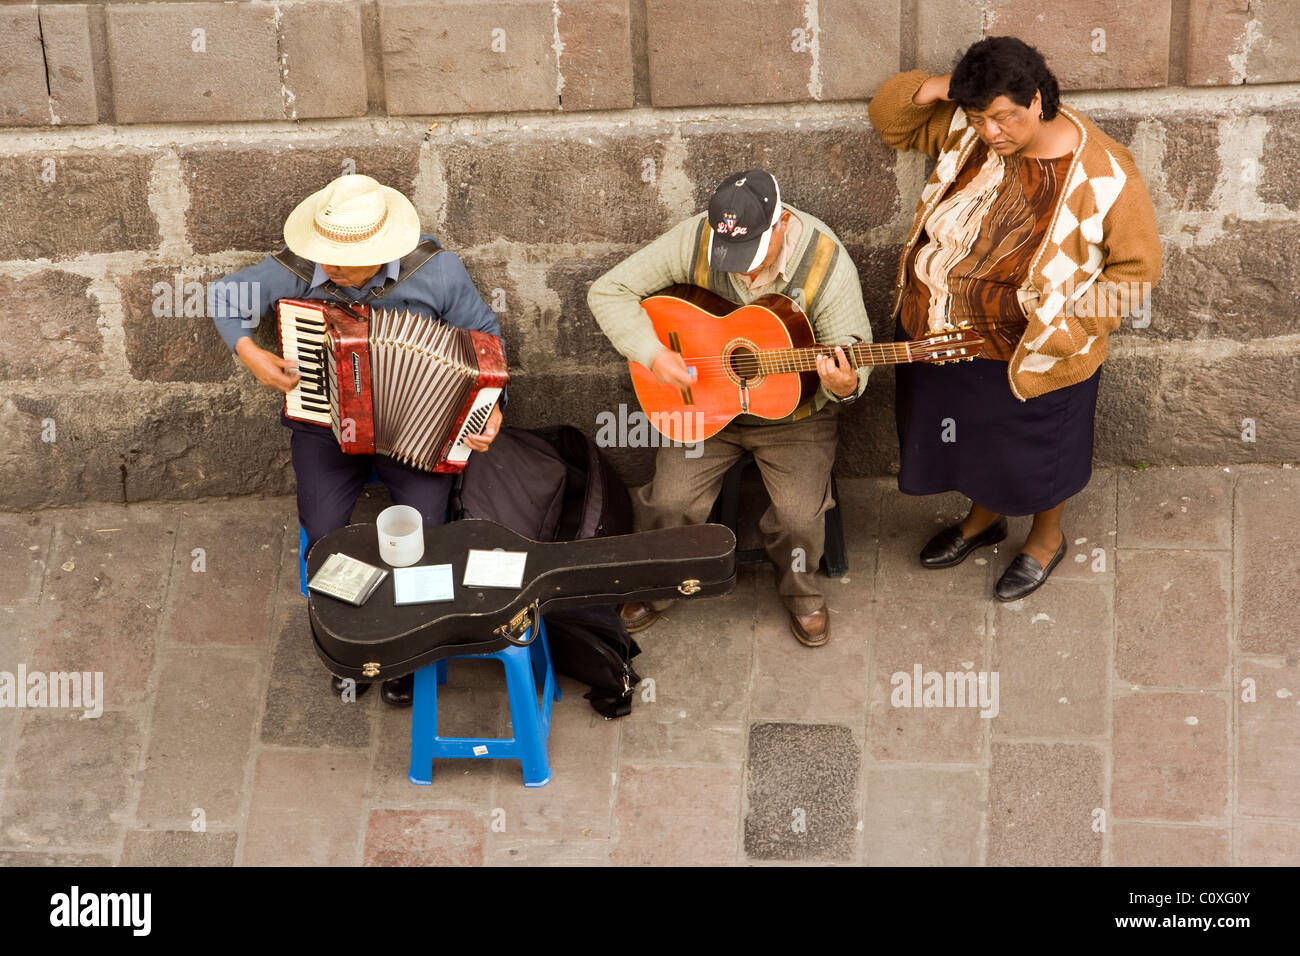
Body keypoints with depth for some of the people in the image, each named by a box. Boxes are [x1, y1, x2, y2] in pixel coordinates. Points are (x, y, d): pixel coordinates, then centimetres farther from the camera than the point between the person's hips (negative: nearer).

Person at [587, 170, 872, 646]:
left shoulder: (826, 262, -21)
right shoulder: (693, 240, -18)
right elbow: (608, 290, -12)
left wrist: (846, 387, -38)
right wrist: (653, 354, -24)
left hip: (793, 412, -1)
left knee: (801, 515, -16)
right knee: (670, 501, -12)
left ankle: (800, 590, 18)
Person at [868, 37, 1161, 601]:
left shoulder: (1102, 174, -24)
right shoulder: (967, 132, -11)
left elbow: (1137, 268, -14)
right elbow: (888, 117, 2)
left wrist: (1068, 318, -19)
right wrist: (931, 89, -18)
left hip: (1032, 356, -5)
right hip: (940, 335, 5)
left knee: (1034, 457, 20)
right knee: (972, 442, 27)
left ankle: (1046, 538, 49)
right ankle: (984, 516, 57)